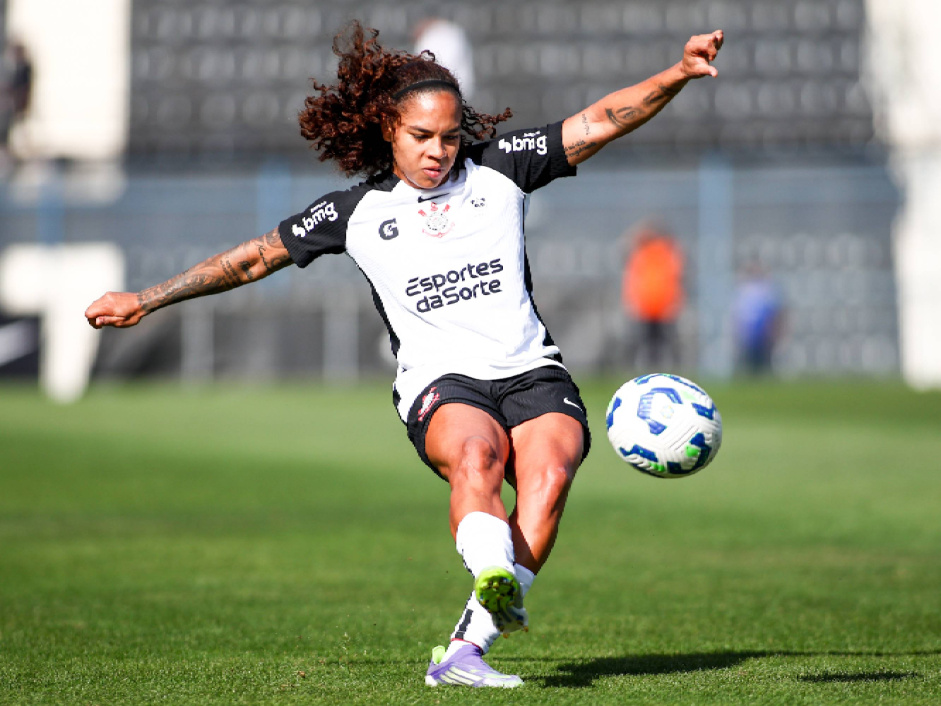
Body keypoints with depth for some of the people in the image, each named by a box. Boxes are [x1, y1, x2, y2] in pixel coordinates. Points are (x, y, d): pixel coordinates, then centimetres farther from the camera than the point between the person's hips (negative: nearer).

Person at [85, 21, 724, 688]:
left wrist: (679, 73, -5)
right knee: (478, 454, -36)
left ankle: (467, 647, -33)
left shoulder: (499, 169, 12)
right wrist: (146, 300, 22)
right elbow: (254, 257, 20)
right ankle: (495, 583, -60)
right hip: (442, 382, -1)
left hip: (532, 371, 1)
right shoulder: (357, 214, 11)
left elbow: (601, 122, 9)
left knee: (549, 470, -30)